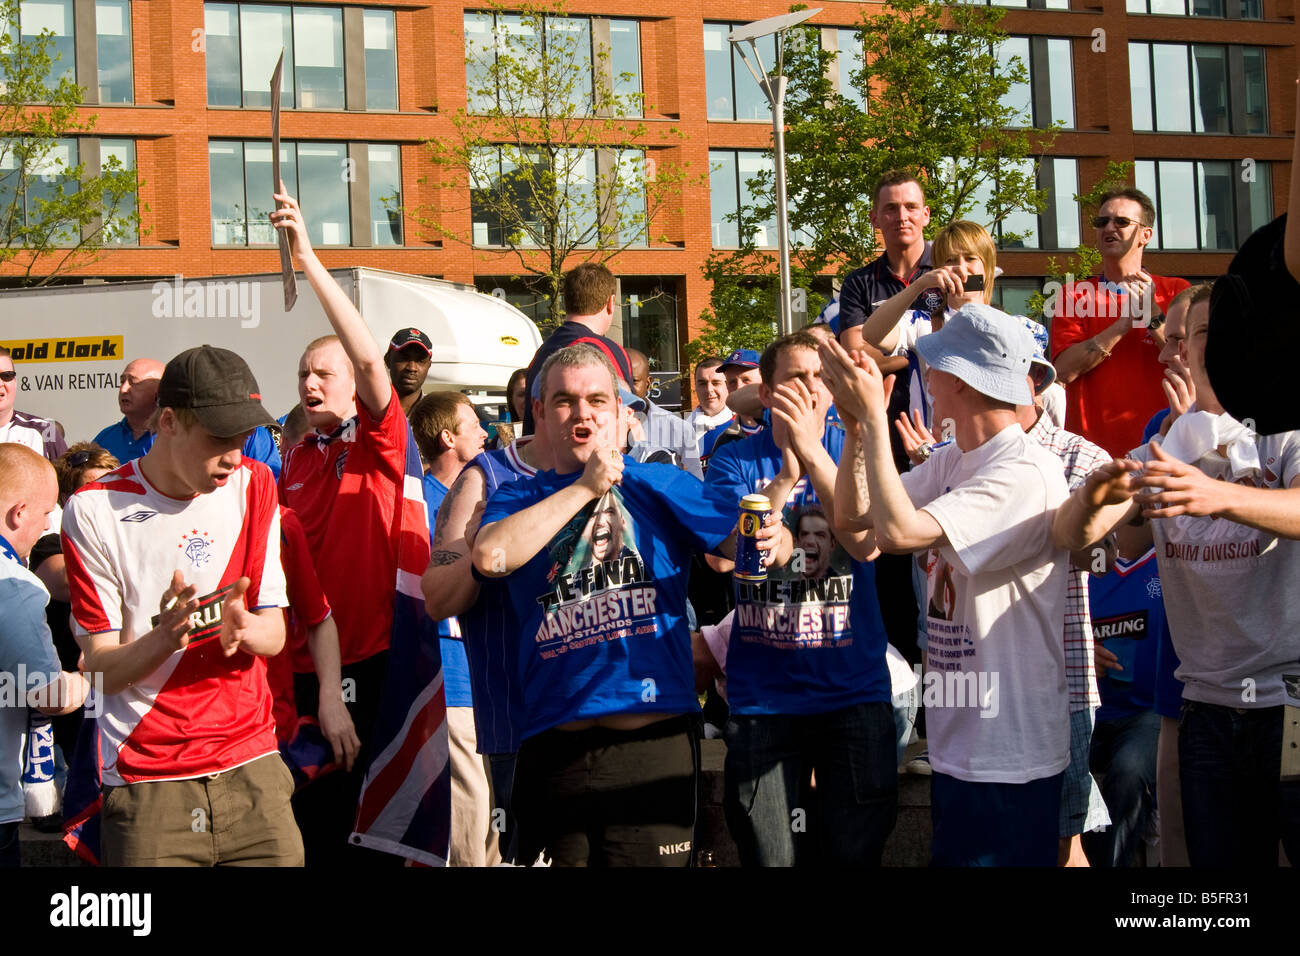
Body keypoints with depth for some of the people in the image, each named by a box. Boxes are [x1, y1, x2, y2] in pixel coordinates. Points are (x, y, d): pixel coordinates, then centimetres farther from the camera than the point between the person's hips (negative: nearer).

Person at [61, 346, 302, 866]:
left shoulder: (253, 485, 4)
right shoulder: (95, 511, -6)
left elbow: (275, 632, 3)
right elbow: (104, 670, -7)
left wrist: (244, 628, -20)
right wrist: (164, 638, -27)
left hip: (251, 765, 3)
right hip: (146, 783, -3)